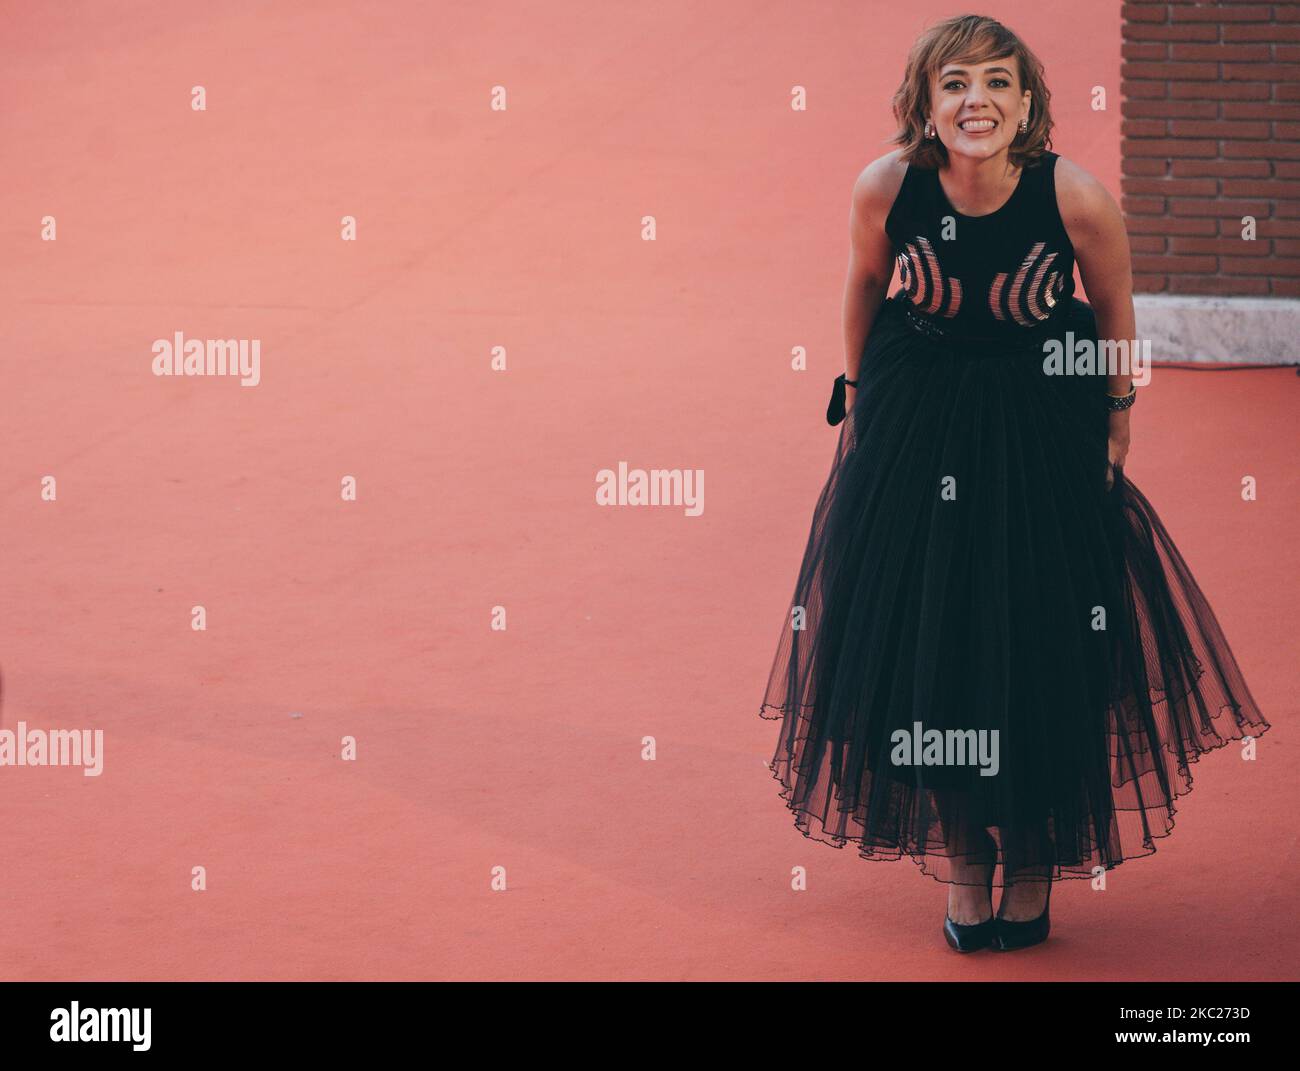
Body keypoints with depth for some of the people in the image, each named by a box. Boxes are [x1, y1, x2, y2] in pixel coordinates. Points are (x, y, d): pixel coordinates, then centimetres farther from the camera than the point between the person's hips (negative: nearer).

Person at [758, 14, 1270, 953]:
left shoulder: (1078, 199, -23)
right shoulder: (886, 188, -18)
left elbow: (1113, 309, -4)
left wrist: (1117, 417, 6)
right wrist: (857, 394, 14)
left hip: (1042, 426, -1)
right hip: (914, 421, 1)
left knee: (1044, 648, 4)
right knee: (922, 642, 5)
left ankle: (1034, 862, 24)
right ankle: (962, 851, 25)